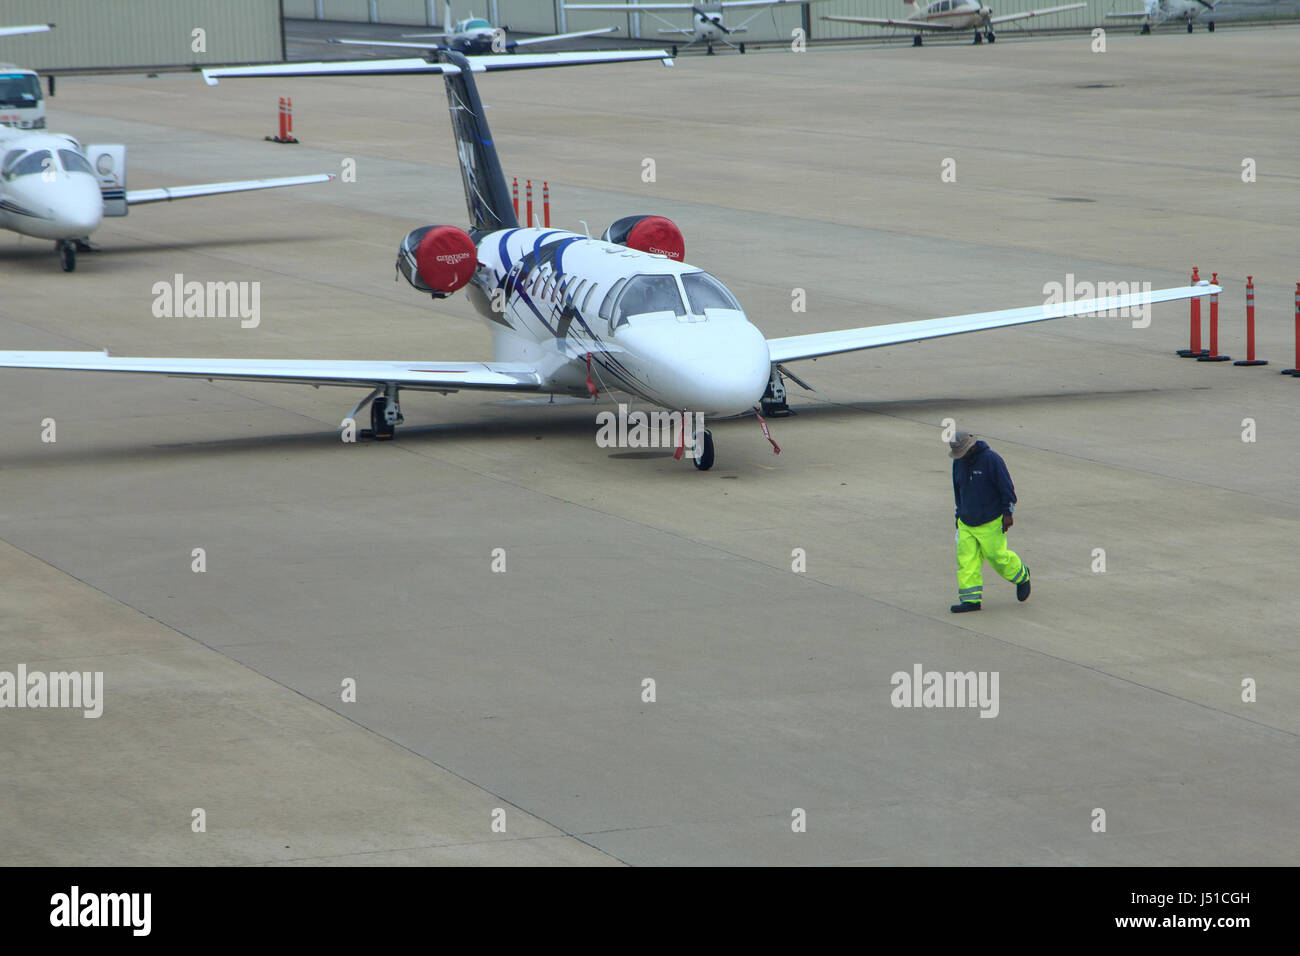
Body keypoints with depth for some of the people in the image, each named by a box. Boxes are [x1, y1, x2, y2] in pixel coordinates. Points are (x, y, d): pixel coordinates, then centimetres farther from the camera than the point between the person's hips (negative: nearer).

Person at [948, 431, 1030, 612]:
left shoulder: (991, 459, -16)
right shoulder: (958, 462, 5)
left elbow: (1006, 487, -13)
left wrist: (1008, 513, -14)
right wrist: (959, 513, 22)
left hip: (990, 522, -6)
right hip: (966, 522, 6)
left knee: (996, 555, 2)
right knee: (966, 560, -3)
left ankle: (1021, 576, 30)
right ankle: (971, 599, -2)